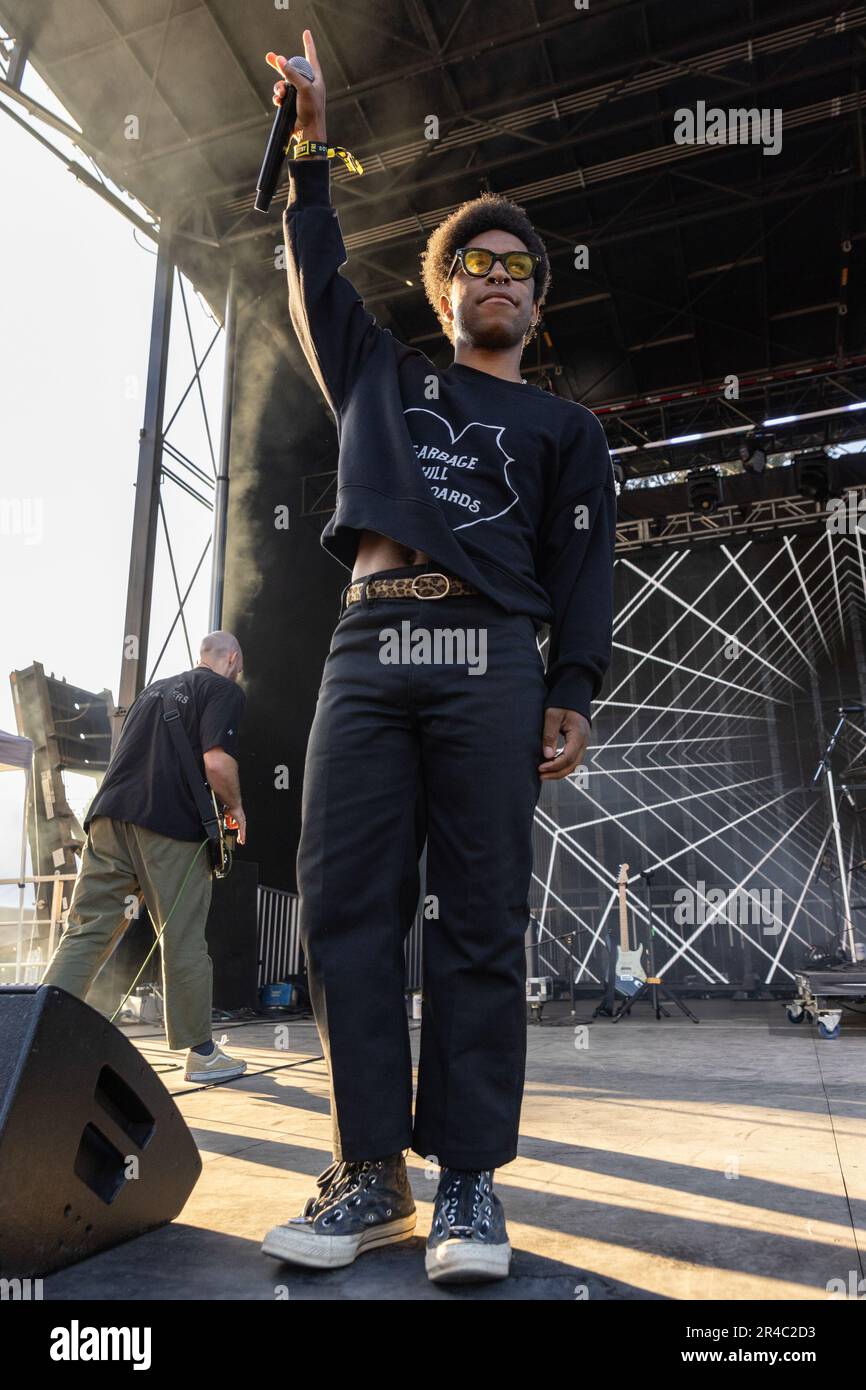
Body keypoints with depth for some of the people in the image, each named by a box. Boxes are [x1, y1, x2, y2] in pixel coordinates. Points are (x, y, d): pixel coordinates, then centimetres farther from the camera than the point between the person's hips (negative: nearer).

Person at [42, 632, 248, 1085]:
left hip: (109, 814, 6)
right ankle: (201, 1052, 14)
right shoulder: (226, 691, 2)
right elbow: (217, 762, -13)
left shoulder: (156, 688, 25)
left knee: (86, 931, 7)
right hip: (172, 826, -6)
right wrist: (236, 808, 5)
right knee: (183, 941, 2)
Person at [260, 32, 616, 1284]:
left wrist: (572, 696, -4)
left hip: (490, 662, -2)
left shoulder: (563, 426, 20)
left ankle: (470, 1180, 4)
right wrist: (312, 148, 26)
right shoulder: (381, 377, 29)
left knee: (481, 922, -6)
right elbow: (318, 277, 32)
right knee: (345, 909, -5)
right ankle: (372, 1176, 5)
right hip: (366, 653, 3)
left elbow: (583, 571, 9)